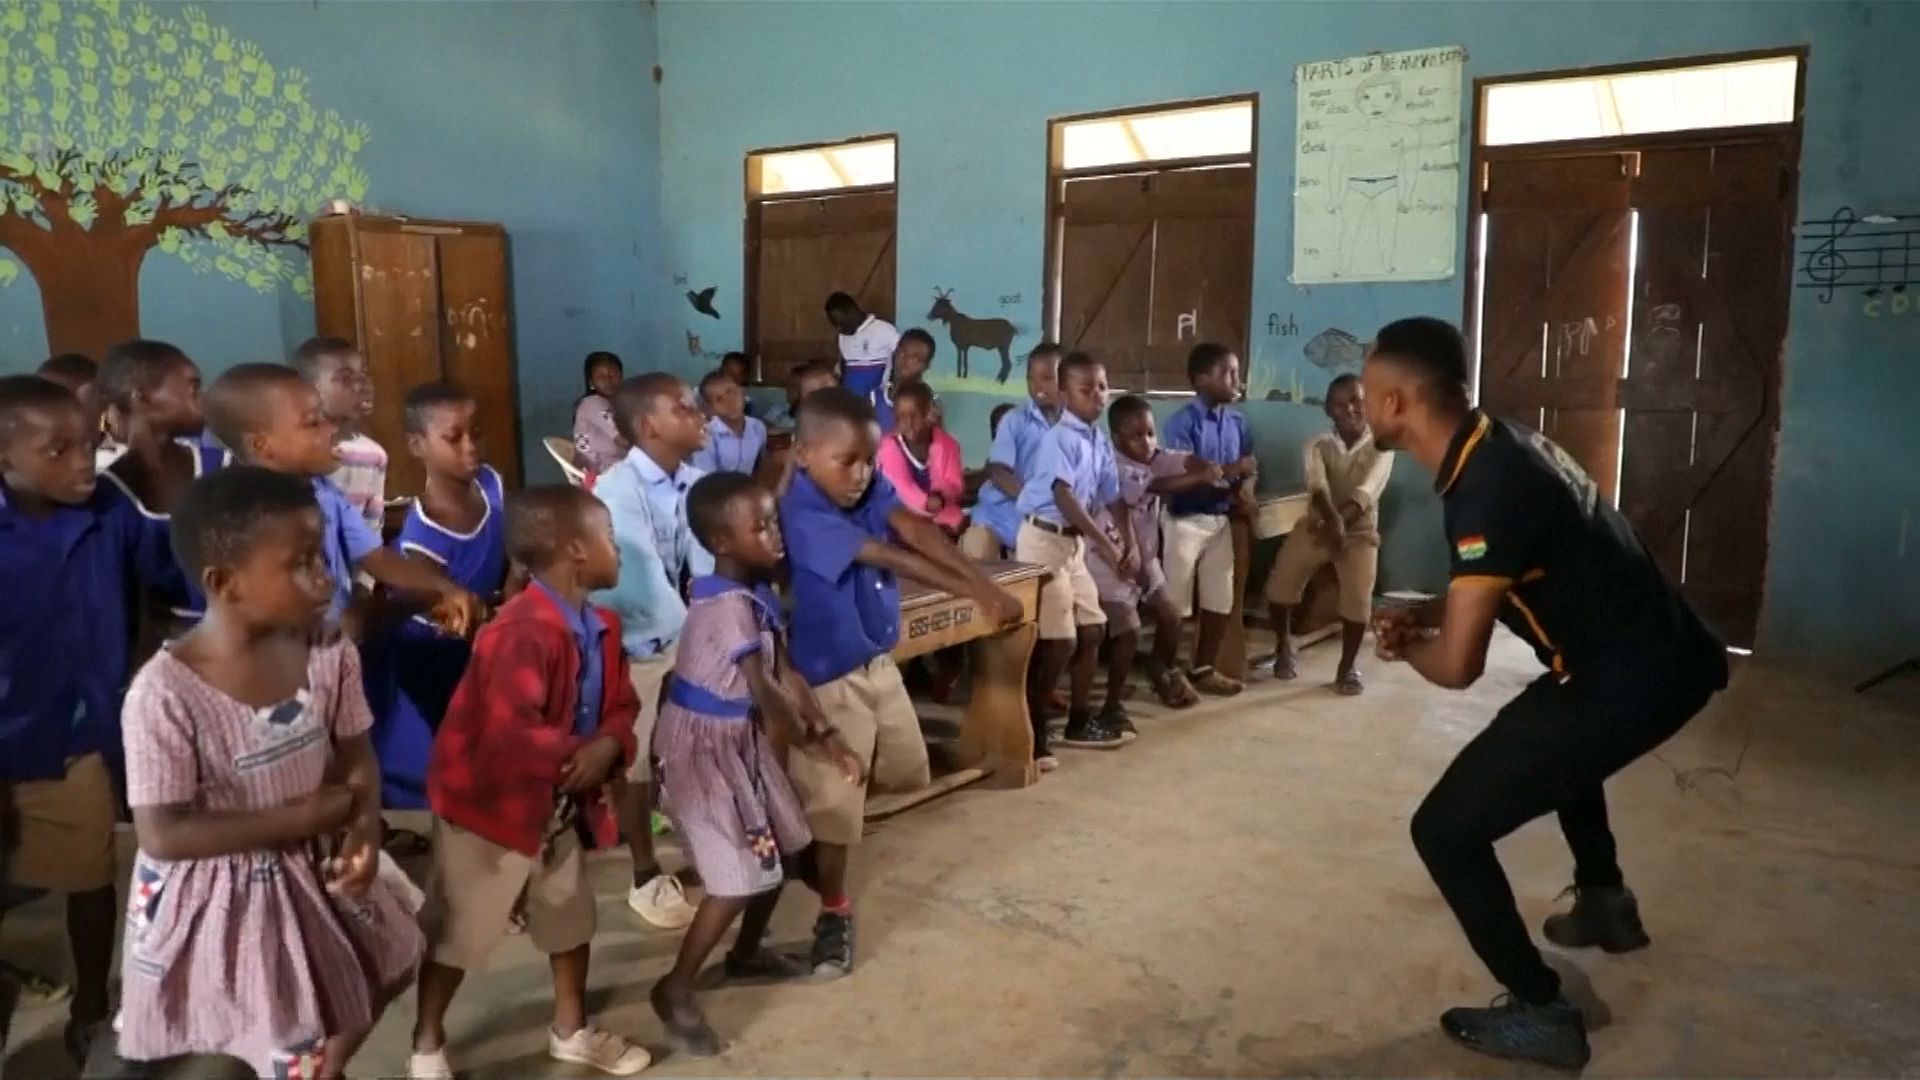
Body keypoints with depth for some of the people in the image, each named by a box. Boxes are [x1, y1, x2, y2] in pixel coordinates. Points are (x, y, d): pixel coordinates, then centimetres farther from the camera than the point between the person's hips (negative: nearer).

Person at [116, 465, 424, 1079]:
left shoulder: (330, 652, -14)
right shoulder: (165, 692, -27)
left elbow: (357, 758, -4)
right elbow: (163, 835, -25)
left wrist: (365, 825, -24)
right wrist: (305, 816, -25)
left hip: (317, 874, 5)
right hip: (219, 902, -5)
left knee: (380, 979, 25)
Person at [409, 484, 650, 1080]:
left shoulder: (600, 626, 0)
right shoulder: (522, 633, -31)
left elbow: (621, 704, 5)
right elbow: (511, 731, -38)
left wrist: (608, 746, -16)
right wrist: (576, 754, -23)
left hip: (557, 804, 9)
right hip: (489, 803, -9)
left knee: (571, 914, 20)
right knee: (458, 932, 10)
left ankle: (571, 1030, 40)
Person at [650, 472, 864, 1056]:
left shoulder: (759, 591, 1)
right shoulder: (728, 605, -27)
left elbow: (786, 673, 2)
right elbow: (764, 690, -24)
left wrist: (831, 737, -3)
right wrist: (811, 738, -8)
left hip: (741, 738, 9)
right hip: (704, 745, -9)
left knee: (783, 850, 17)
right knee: (741, 875, -5)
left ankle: (747, 953, 39)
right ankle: (675, 989, 13)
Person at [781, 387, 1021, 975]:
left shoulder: (871, 488, -4)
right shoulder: (801, 516, -26)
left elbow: (918, 531, -21)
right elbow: (893, 559, -33)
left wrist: (989, 583, -37)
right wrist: (975, 594, -37)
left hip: (879, 663, 8)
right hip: (830, 677, -8)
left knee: (907, 771, 23)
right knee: (835, 799, 2)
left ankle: (821, 843, 46)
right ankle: (834, 910, 23)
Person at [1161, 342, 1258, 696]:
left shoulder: (1237, 422, 6)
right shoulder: (1183, 421, -13)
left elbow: (1246, 468, 11)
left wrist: (1245, 491, -10)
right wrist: (1229, 471, -24)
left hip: (1220, 521, 7)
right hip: (1186, 521, -7)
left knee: (1221, 599, 12)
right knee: (1176, 603, 1)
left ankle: (1204, 669, 26)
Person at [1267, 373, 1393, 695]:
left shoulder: (1380, 447, -8)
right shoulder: (1318, 446, -6)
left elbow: (1366, 492, -23)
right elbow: (1318, 487, -24)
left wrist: (1340, 520, -40)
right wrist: (1332, 519, -44)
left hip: (1359, 529, -1)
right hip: (1317, 523, 2)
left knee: (1358, 597, -16)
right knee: (1279, 585, -6)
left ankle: (1347, 667, 6)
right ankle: (1283, 646, 22)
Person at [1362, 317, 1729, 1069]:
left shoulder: (1488, 489, -26)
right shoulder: (1497, 447, 5)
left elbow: (1457, 667, -25)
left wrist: (1404, 646, -3)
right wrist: (1427, 614, 6)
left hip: (1628, 682, -10)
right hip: (1661, 655, 10)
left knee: (1444, 829, -5)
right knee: (1550, 728, 40)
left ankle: (1541, 1013, 8)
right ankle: (1605, 902, 52)